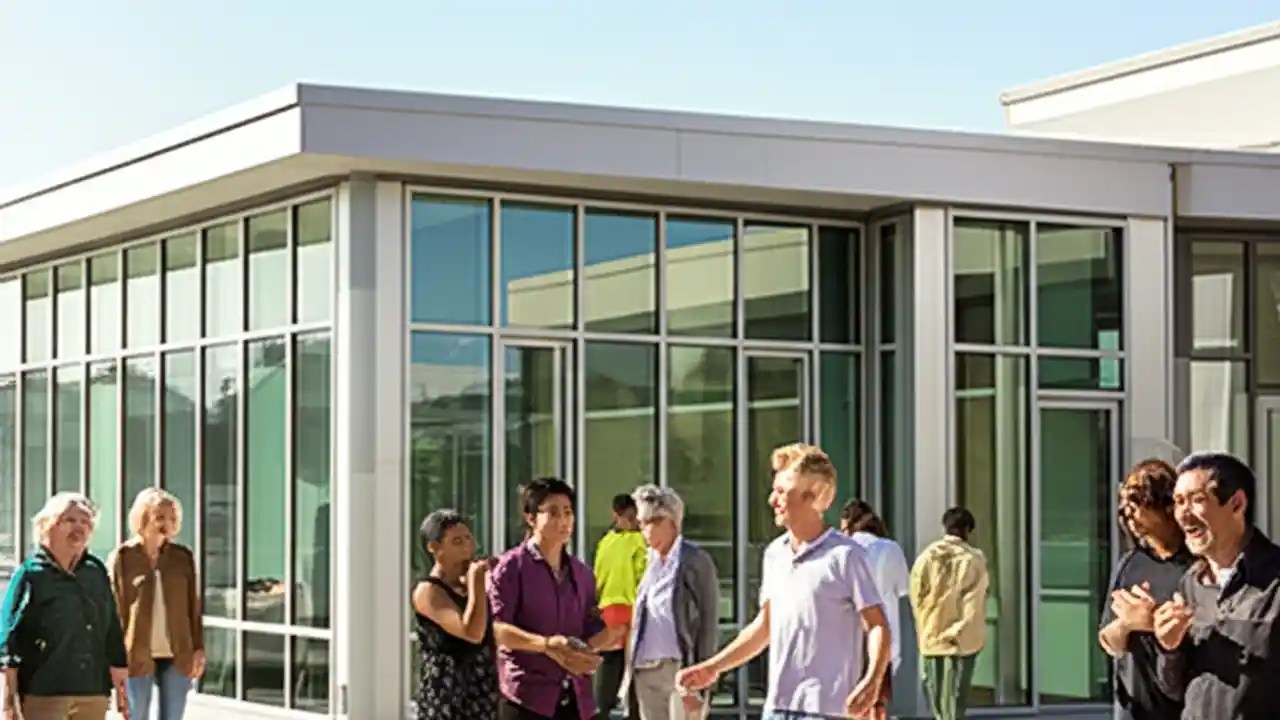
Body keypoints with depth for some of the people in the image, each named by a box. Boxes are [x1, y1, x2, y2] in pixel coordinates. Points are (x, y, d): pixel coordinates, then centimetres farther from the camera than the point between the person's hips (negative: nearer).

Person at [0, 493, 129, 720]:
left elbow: (112, 632, 17)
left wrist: (120, 688, 16)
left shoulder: (97, 572, 12)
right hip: (44, 693, -5)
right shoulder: (30, 574, -3)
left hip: (93, 692, 5)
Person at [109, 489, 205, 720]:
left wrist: (199, 648, 1)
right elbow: (115, 609, -2)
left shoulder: (183, 557, 6)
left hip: (176, 657, 2)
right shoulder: (123, 556, -2)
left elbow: (194, 607, 8)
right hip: (137, 657, -2)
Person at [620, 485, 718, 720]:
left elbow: (709, 623, -7)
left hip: (680, 668, -6)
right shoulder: (648, 562, 12)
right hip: (645, 671, 6)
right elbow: (638, 622, 14)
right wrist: (629, 671, 8)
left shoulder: (695, 561, -4)